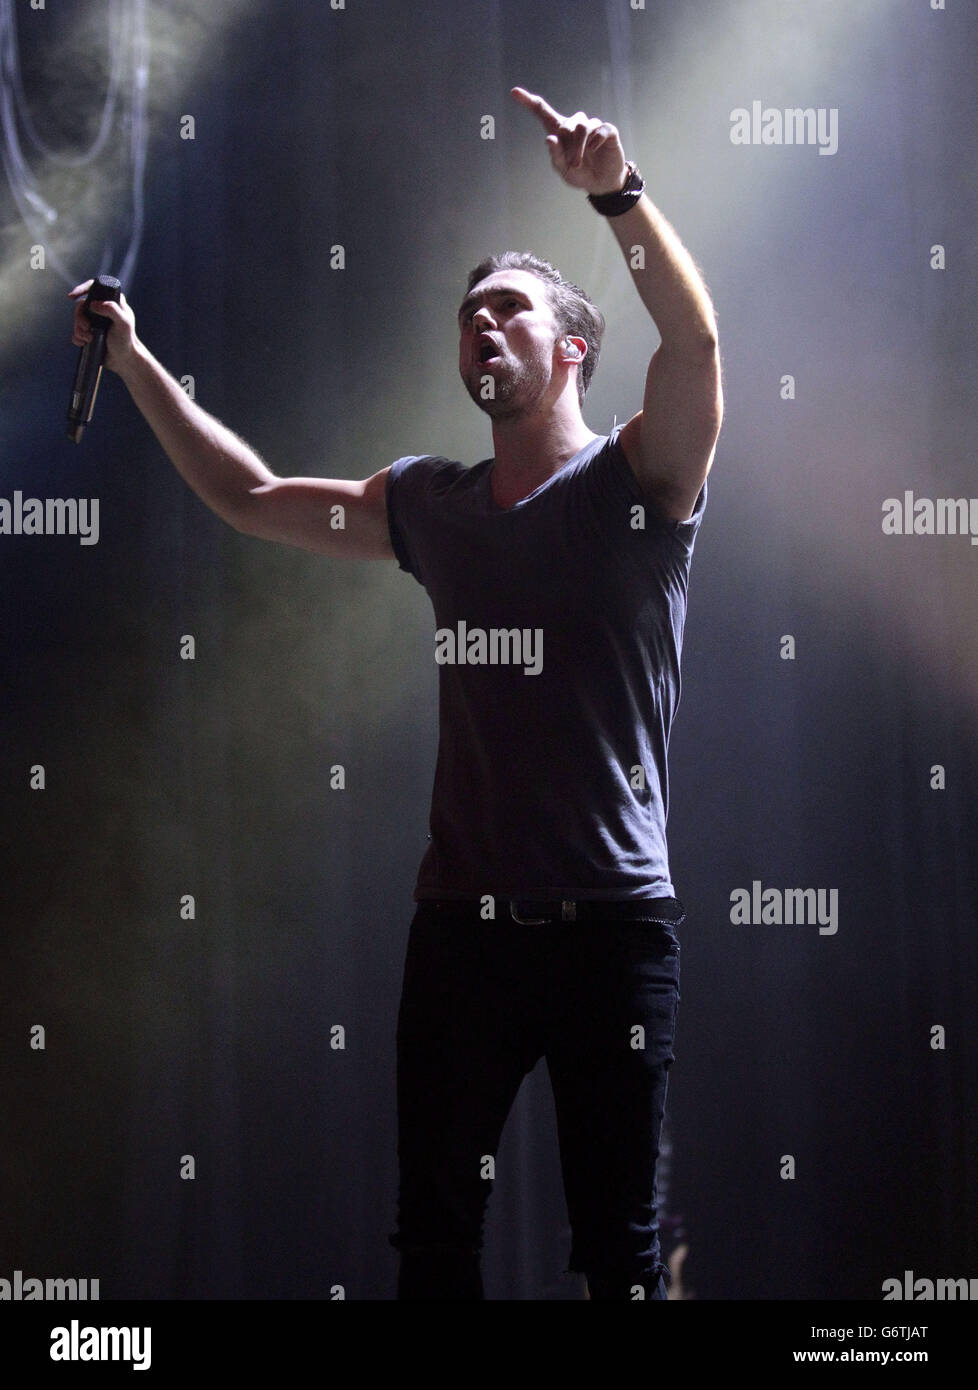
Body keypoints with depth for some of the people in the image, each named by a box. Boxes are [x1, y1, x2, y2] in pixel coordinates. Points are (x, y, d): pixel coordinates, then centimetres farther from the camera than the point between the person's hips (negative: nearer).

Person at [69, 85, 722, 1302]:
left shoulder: (637, 481, -2)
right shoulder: (431, 503, 15)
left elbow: (692, 342, -20)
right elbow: (251, 495, 23)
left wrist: (617, 191, -31)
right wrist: (135, 365, 18)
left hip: (609, 917, -5)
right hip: (463, 916, 5)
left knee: (617, 1236, 1)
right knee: (432, 1225, 8)